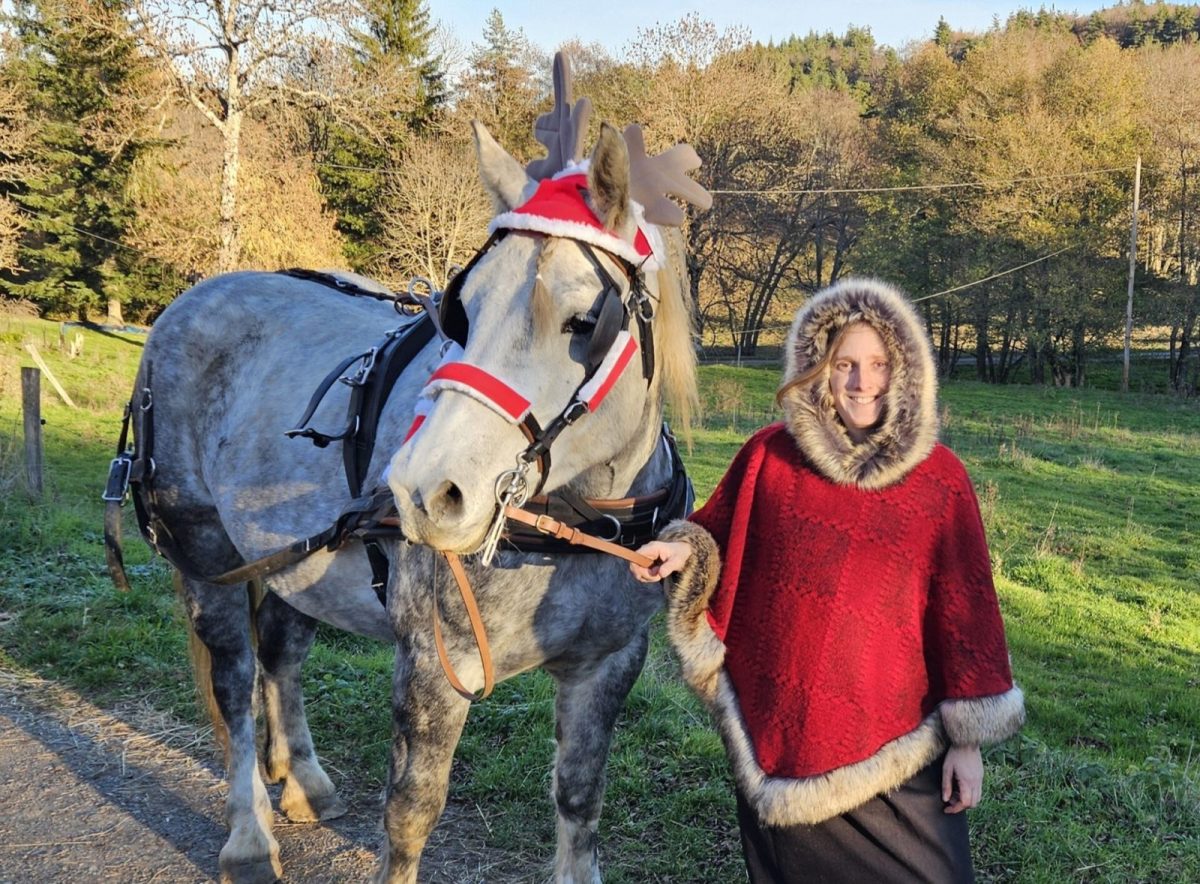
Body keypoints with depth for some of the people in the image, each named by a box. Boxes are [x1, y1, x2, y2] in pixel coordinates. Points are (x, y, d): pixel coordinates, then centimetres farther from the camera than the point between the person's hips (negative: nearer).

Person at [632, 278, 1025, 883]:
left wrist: (967, 740, -2)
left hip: (892, 747, -1)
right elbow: (720, 542, 12)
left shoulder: (941, 480, -4)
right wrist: (685, 552, -11)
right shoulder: (768, 456, -2)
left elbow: (963, 609, -2)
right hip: (775, 736, 2)